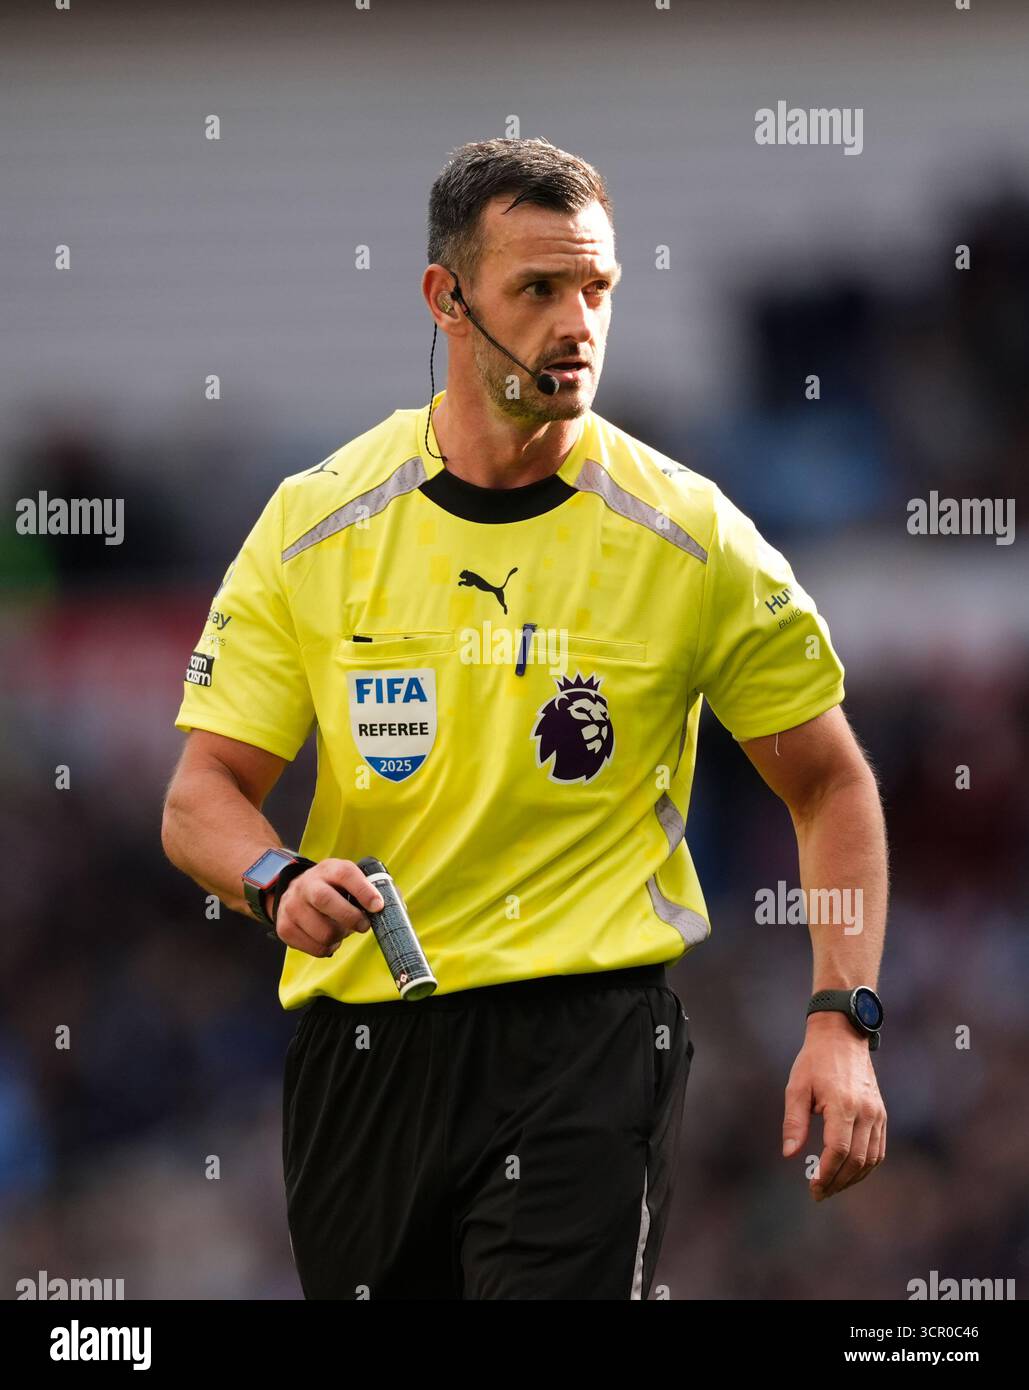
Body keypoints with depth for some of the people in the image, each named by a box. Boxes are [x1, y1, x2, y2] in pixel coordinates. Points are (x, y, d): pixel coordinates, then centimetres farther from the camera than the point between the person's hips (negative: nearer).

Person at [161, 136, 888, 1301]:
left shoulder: (690, 535, -2)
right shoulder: (313, 525, 1)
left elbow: (830, 786, 6)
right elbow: (203, 794, 1)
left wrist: (840, 1025, -5)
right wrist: (279, 881, -21)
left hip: (591, 1039, -3)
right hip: (358, 1041, 3)